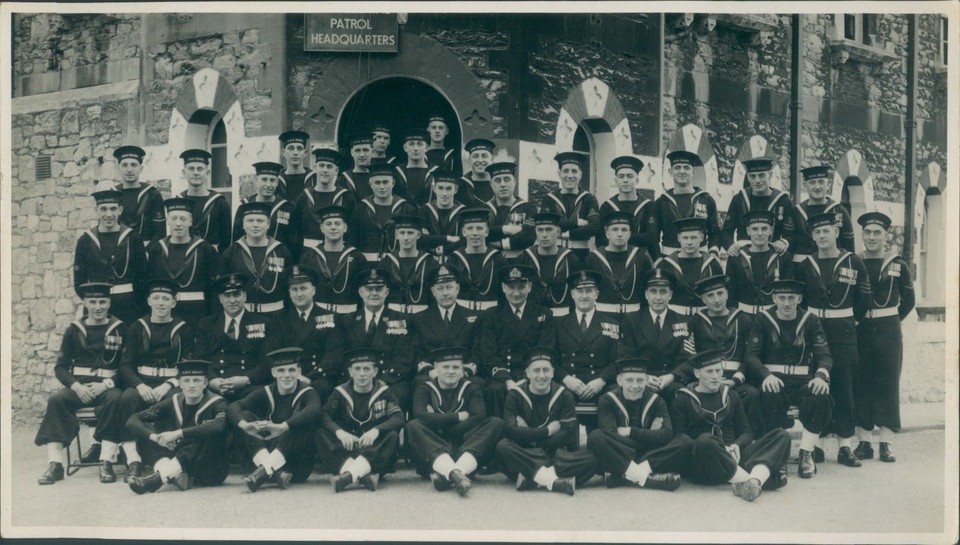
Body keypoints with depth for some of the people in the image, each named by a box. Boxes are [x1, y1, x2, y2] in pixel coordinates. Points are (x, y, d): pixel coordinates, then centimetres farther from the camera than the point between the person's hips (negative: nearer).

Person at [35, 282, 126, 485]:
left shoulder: (119, 329, 5)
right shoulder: (74, 330, 11)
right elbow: (61, 366, 8)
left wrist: (106, 383, -16)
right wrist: (76, 386, -11)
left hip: (108, 386, -2)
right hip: (79, 385, 2)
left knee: (114, 399, -36)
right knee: (56, 400, -28)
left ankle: (106, 462, -35)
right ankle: (55, 463, -29)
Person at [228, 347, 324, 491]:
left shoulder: (307, 393, -4)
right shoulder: (266, 393, 6)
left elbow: (315, 410, -30)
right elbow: (232, 407, -10)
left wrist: (282, 427, -45)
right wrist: (244, 424, -34)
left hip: (298, 466, -3)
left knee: (302, 423, -27)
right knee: (246, 415, -12)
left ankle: (264, 471, -33)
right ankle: (276, 473, -30)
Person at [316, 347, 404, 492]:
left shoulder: (384, 392, 2)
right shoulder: (340, 392, 6)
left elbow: (399, 418, -12)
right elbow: (324, 416, -8)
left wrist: (376, 430, -30)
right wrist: (339, 431, -29)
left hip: (376, 447, -1)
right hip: (347, 448, 1)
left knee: (393, 436, -30)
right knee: (321, 433, -24)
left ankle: (349, 475, -44)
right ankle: (364, 475, -42)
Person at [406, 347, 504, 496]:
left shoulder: (471, 388, 13)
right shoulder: (425, 389, 10)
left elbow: (479, 418, -7)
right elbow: (420, 416, -12)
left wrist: (439, 422, -10)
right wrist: (458, 416, -9)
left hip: (465, 448, 1)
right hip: (433, 453, -1)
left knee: (496, 423, -21)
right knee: (413, 426, -26)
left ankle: (446, 475, -40)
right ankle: (454, 474, -48)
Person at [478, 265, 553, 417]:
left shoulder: (544, 315, 14)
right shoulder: (490, 316, 13)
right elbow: (488, 355, 3)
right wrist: (507, 380, -15)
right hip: (499, 375, 0)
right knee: (495, 390, -33)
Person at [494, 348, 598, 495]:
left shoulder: (564, 396, 5)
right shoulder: (516, 395, 1)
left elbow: (569, 436, -7)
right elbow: (510, 430, -15)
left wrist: (530, 434, -9)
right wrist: (547, 431, -13)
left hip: (556, 455, 1)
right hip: (525, 455, -1)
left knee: (590, 459, -27)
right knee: (503, 446, -33)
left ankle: (531, 480, -32)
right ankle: (554, 481, -37)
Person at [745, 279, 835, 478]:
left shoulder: (811, 321, 10)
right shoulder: (762, 320, 5)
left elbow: (824, 355, 2)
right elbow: (751, 354, -4)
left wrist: (821, 375, -21)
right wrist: (766, 374, -24)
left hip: (803, 381, 2)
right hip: (773, 379, -1)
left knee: (821, 397, -32)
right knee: (770, 395, -37)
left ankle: (806, 454, -16)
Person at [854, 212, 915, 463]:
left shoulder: (898, 265, 4)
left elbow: (909, 300, 10)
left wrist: (891, 320, 4)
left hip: (889, 331, 0)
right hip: (859, 330, 0)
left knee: (888, 384, 1)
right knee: (860, 384, 2)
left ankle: (886, 442, 7)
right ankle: (864, 442, 8)